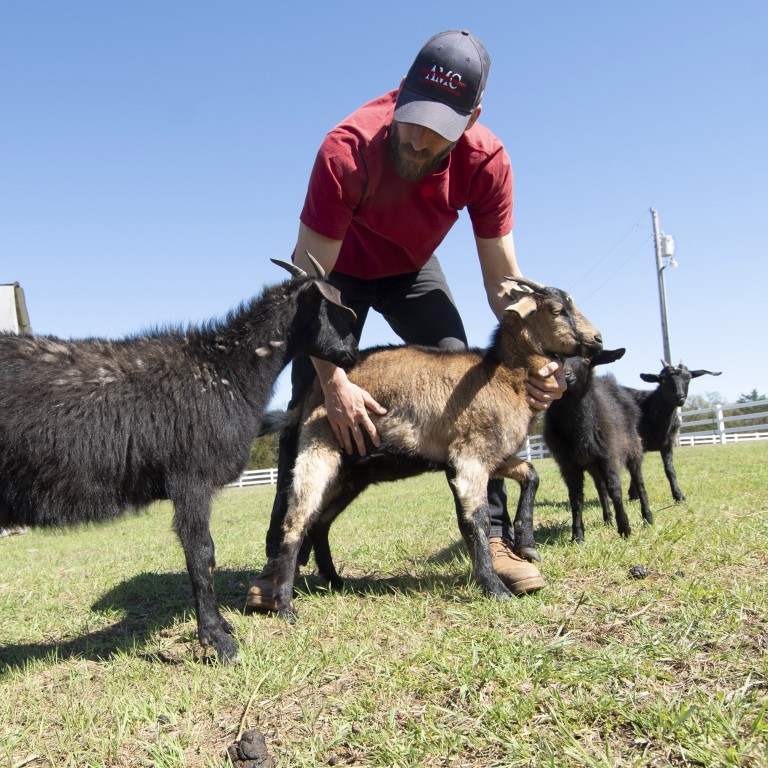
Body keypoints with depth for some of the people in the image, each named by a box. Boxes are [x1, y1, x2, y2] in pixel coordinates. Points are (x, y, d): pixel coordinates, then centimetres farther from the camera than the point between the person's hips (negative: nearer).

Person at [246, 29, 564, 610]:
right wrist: (334, 381, -41)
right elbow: (308, 279, -34)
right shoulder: (348, 150, -37)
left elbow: (502, 279, -20)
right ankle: (283, 558, -4)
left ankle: (493, 536, -8)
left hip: (414, 270, 2)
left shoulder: (486, 161, -27)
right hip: (338, 269, -2)